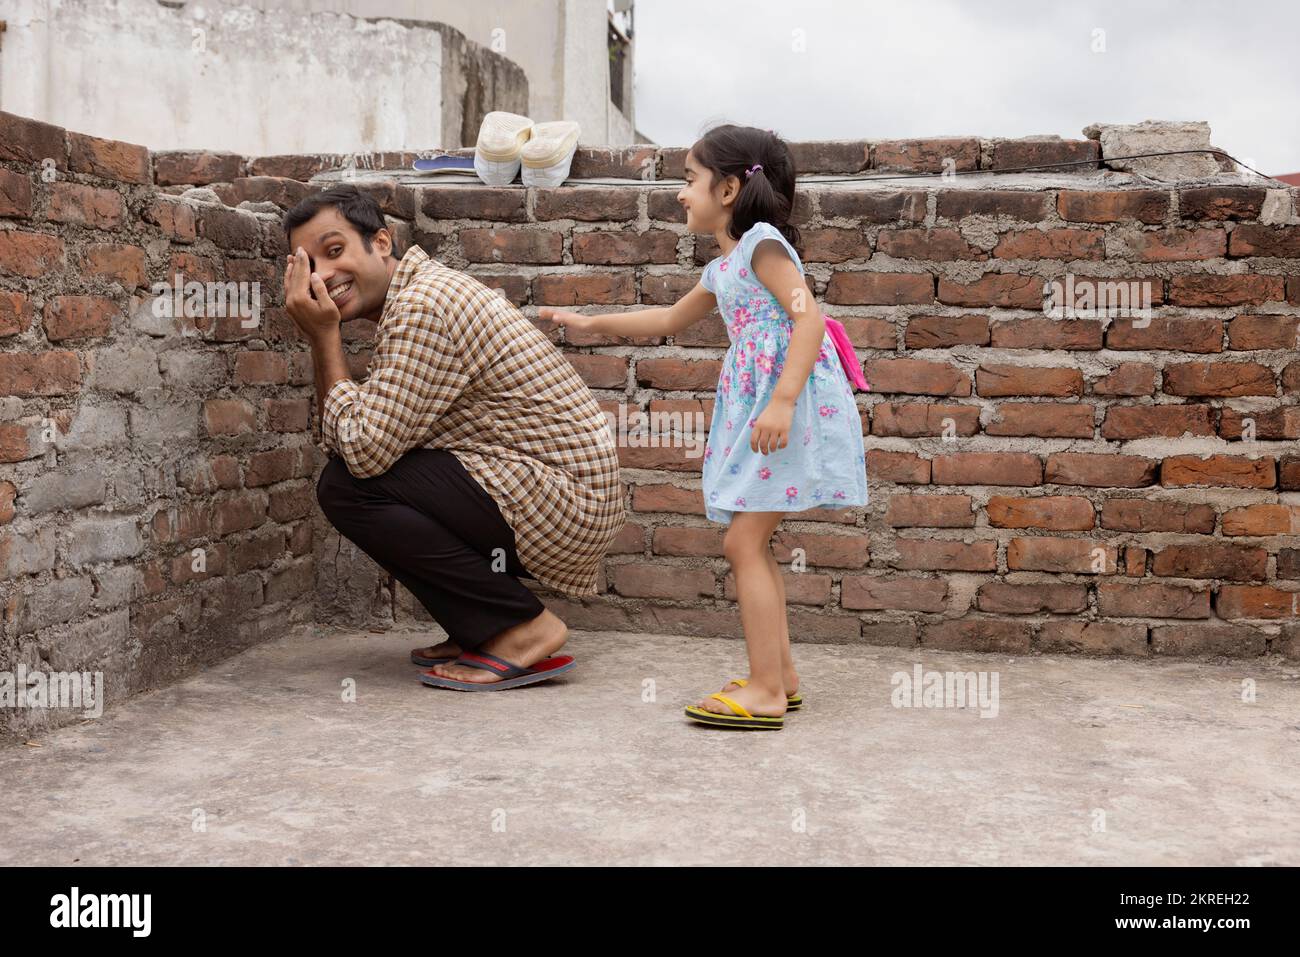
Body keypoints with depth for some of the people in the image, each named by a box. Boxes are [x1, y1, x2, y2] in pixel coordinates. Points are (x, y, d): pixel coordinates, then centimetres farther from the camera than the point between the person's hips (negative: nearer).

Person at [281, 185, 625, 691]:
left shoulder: (422, 304, -16)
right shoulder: (420, 293, 16)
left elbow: (363, 450, -21)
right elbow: (341, 441, 16)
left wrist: (324, 337, -11)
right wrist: (321, 341, 5)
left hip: (566, 505, -11)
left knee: (347, 487, -15)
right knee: (352, 471, 16)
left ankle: (521, 626, -8)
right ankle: (480, 631, 14)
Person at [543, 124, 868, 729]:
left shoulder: (761, 241, -7)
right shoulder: (722, 268, 22)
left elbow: (808, 315, -19)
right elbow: (670, 319, 38)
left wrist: (782, 401, -28)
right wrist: (589, 324, 39)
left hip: (792, 402, -9)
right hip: (754, 407, 10)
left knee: (743, 542, -10)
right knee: (749, 543, 12)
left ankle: (766, 691, -7)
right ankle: (780, 675, 20)